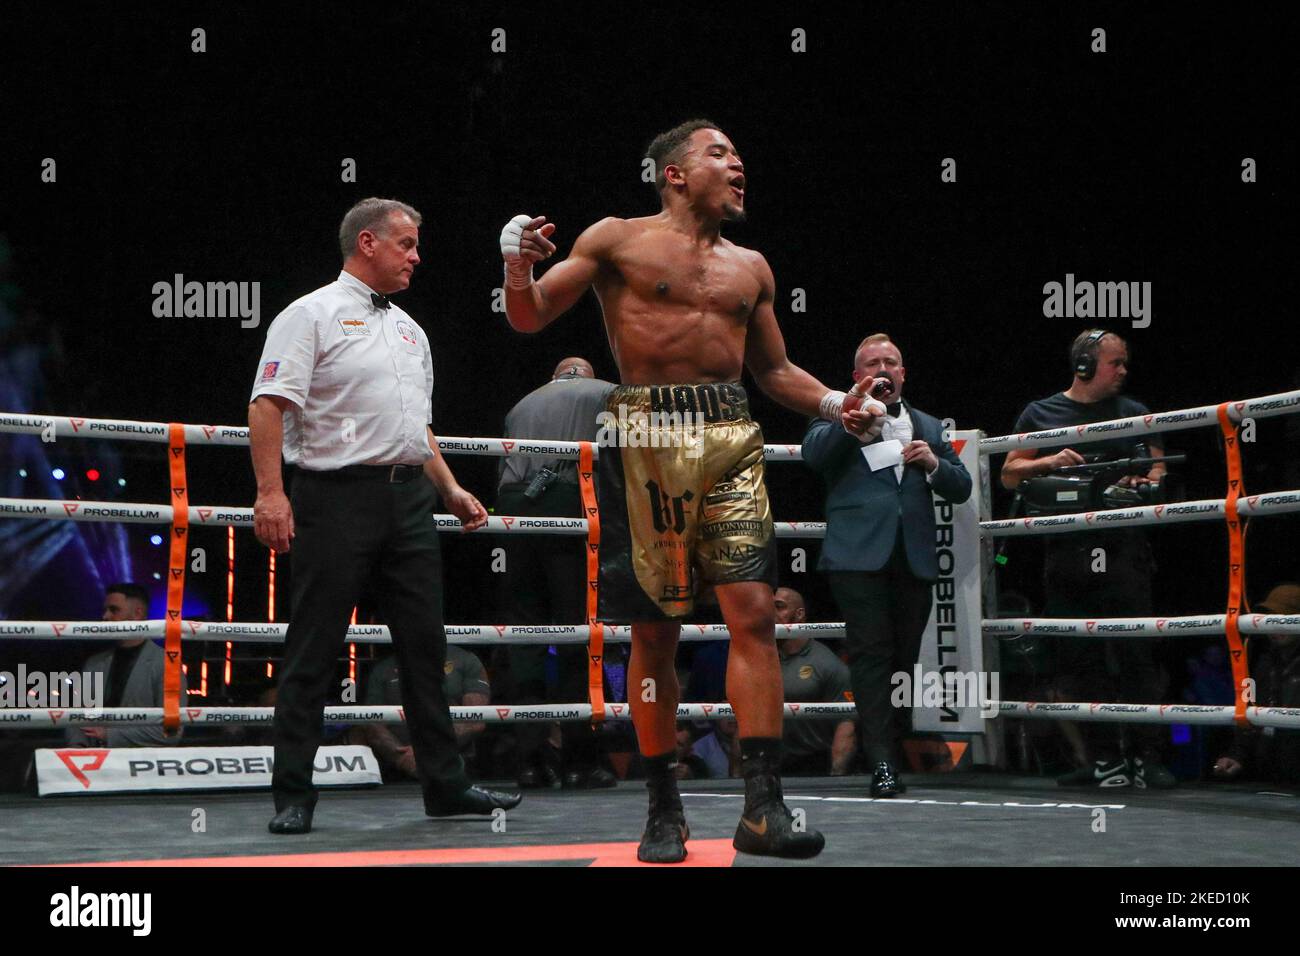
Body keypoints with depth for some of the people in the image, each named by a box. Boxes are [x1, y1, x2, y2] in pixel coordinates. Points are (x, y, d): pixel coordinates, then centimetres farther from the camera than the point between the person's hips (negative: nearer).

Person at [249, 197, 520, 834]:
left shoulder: (408, 328, 21)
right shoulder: (311, 316, -3)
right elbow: (268, 406, -12)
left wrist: (450, 489, 18)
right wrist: (270, 492, -21)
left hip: (409, 497, 7)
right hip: (338, 496, -7)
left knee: (425, 644, 8)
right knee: (313, 650, -3)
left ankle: (446, 785, 14)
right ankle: (293, 797, 3)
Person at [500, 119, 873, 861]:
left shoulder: (750, 268, 19)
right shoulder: (620, 241, 7)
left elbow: (774, 367, 26)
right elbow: (531, 317, 6)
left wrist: (832, 403, 8)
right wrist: (519, 268, -15)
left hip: (731, 442, 3)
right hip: (648, 437, -3)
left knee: (754, 612, -11)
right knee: (654, 629, 1)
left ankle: (763, 807, -11)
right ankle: (665, 810, 11)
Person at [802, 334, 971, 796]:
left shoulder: (928, 427, 24)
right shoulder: (838, 419, 13)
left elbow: (961, 489, 19)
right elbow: (813, 454, -8)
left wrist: (934, 464, 0)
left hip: (914, 560, 4)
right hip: (860, 554, -4)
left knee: (904, 658, 3)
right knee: (872, 654, -12)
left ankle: (897, 750, 12)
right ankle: (881, 762, -16)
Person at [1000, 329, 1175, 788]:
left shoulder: (1135, 414, 14)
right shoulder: (1040, 414, 14)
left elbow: (1159, 473, 12)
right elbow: (1009, 474, 13)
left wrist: (1142, 483, -10)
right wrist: (1048, 463, -5)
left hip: (1121, 548, -1)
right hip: (1065, 553, 1)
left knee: (1134, 653, -9)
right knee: (1079, 660, 2)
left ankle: (1146, 758, -7)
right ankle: (1103, 758, 8)